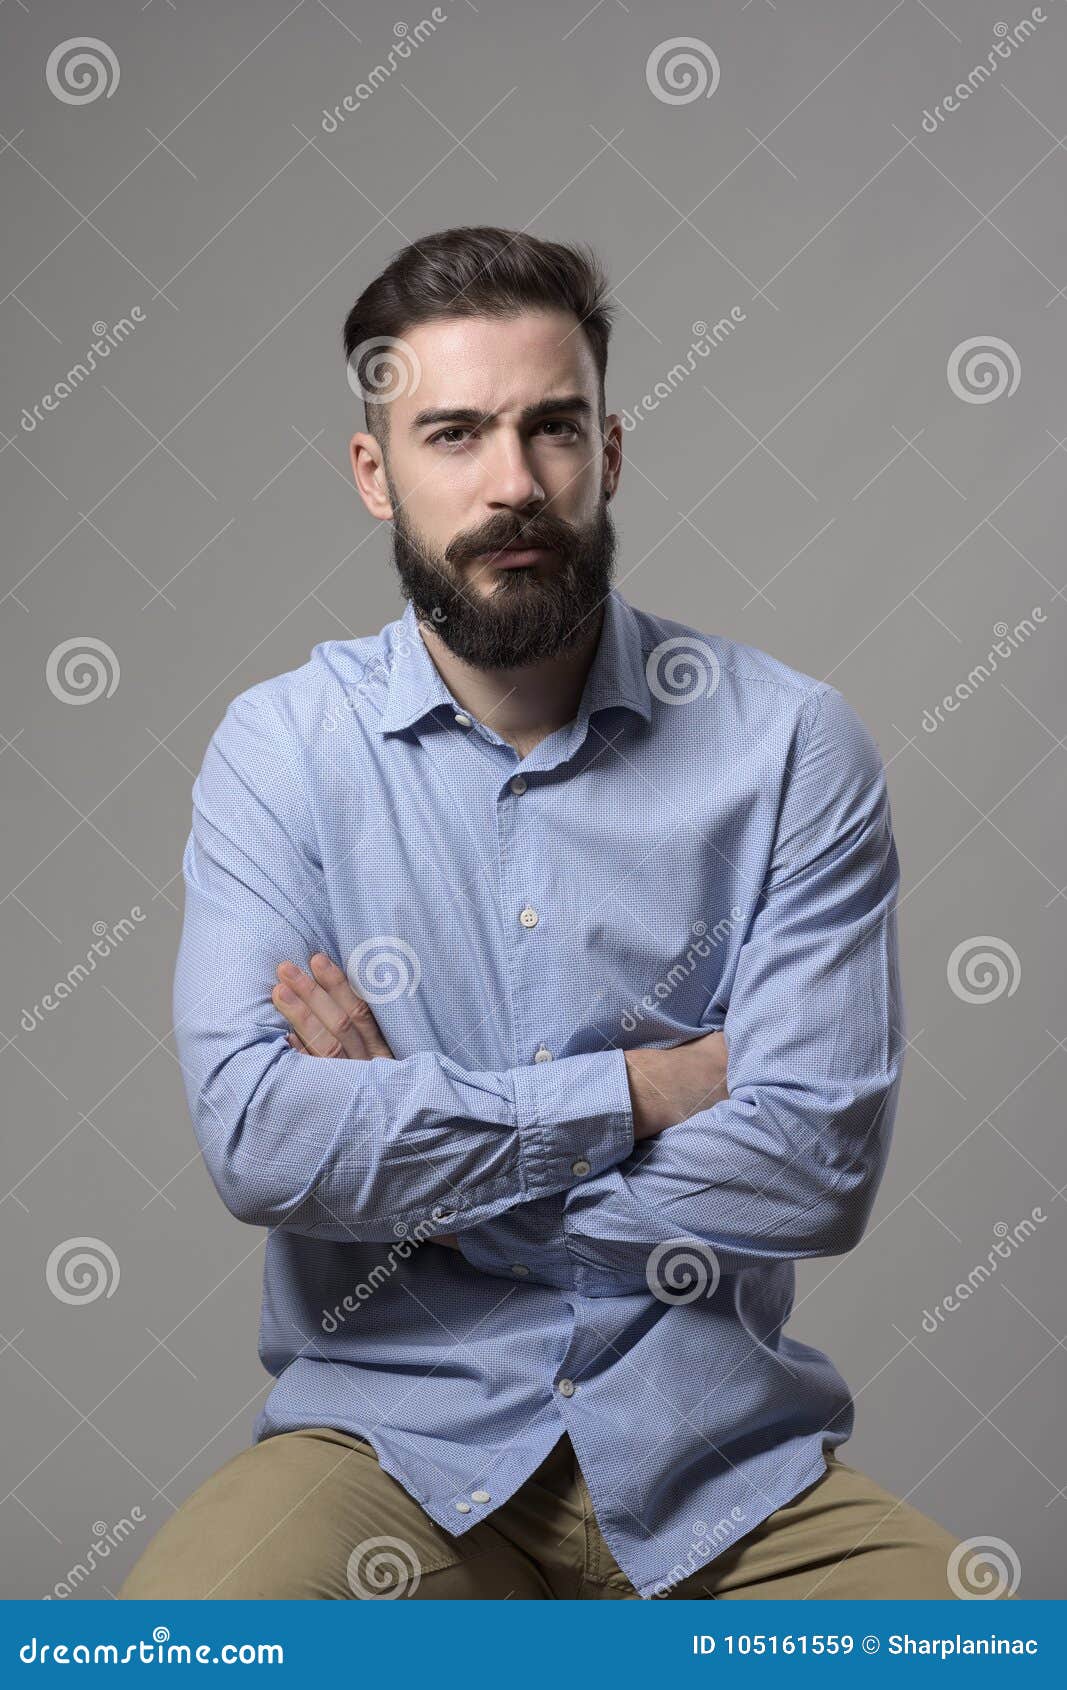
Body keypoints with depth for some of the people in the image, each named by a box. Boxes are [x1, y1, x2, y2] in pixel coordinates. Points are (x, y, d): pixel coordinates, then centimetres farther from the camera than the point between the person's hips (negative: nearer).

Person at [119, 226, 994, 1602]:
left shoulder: (792, 743, -2)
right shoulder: (279, 747, 0)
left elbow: (817, 1165, -10)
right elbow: (256, 1136, -13)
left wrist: (398, 1141, -10)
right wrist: (640, 1089, -11)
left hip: (726, 1453, 1)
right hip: (390, 1427, -1)